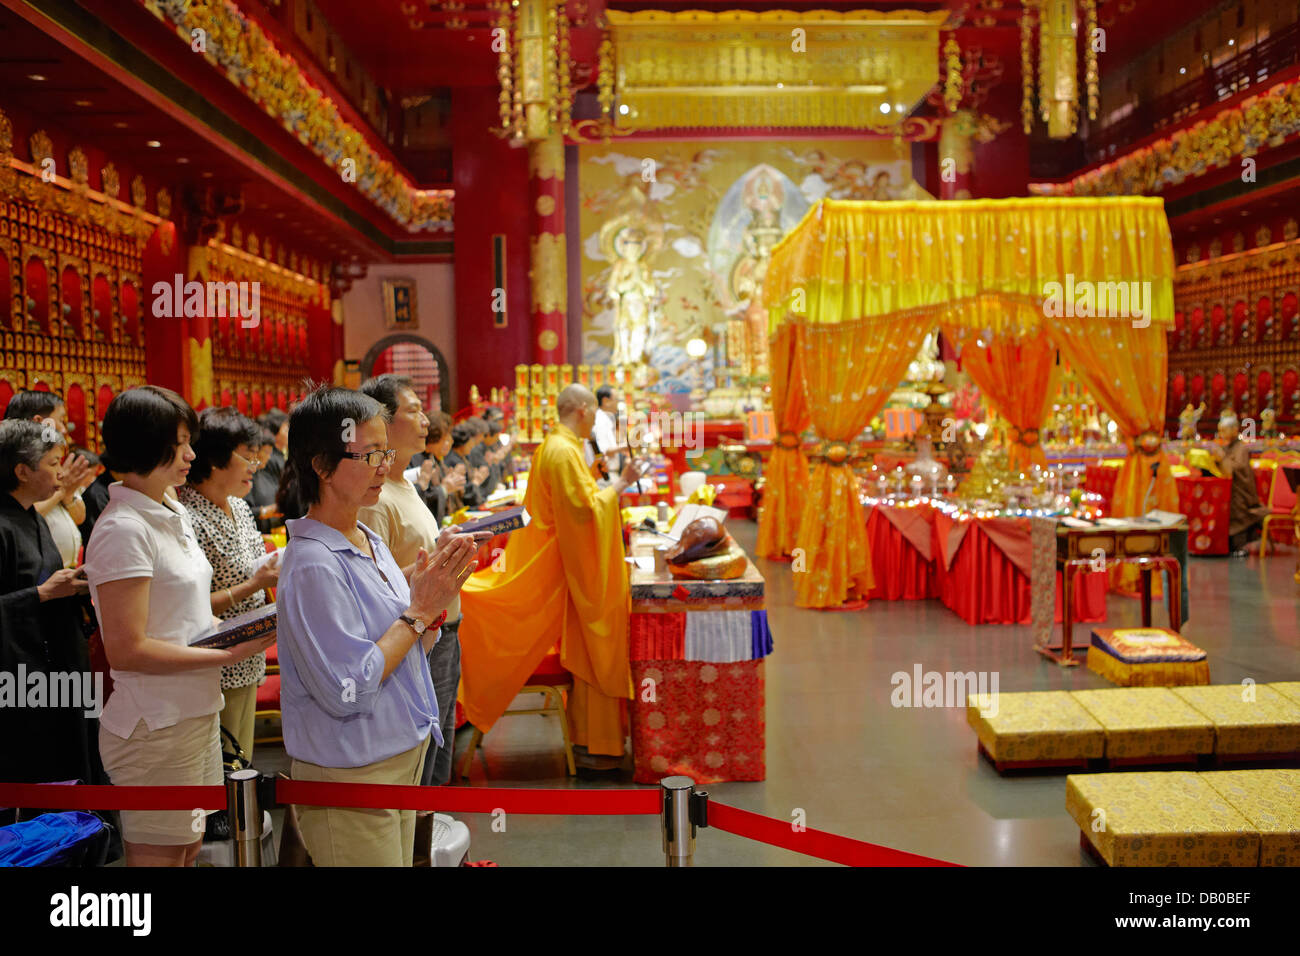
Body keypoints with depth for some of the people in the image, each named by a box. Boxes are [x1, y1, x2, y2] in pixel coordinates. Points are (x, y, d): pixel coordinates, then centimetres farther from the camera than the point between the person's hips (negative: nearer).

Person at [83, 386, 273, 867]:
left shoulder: (175, 515, 10)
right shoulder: (123, 529, -19)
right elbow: (126, 649, -22)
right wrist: (227, 654, -20)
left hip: (195, 714, 9)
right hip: (155, 728, -9)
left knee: (189, 845, 19)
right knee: (160, 854, 5)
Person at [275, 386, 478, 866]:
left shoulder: (371, 542, 6)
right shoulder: (314, 564, -22)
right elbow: (347, 691, -26)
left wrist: (437, 595, -7)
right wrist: (419, 611, -20)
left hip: (402, 756, 9)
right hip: (350, 773, -9)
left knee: (400, 859, 21)